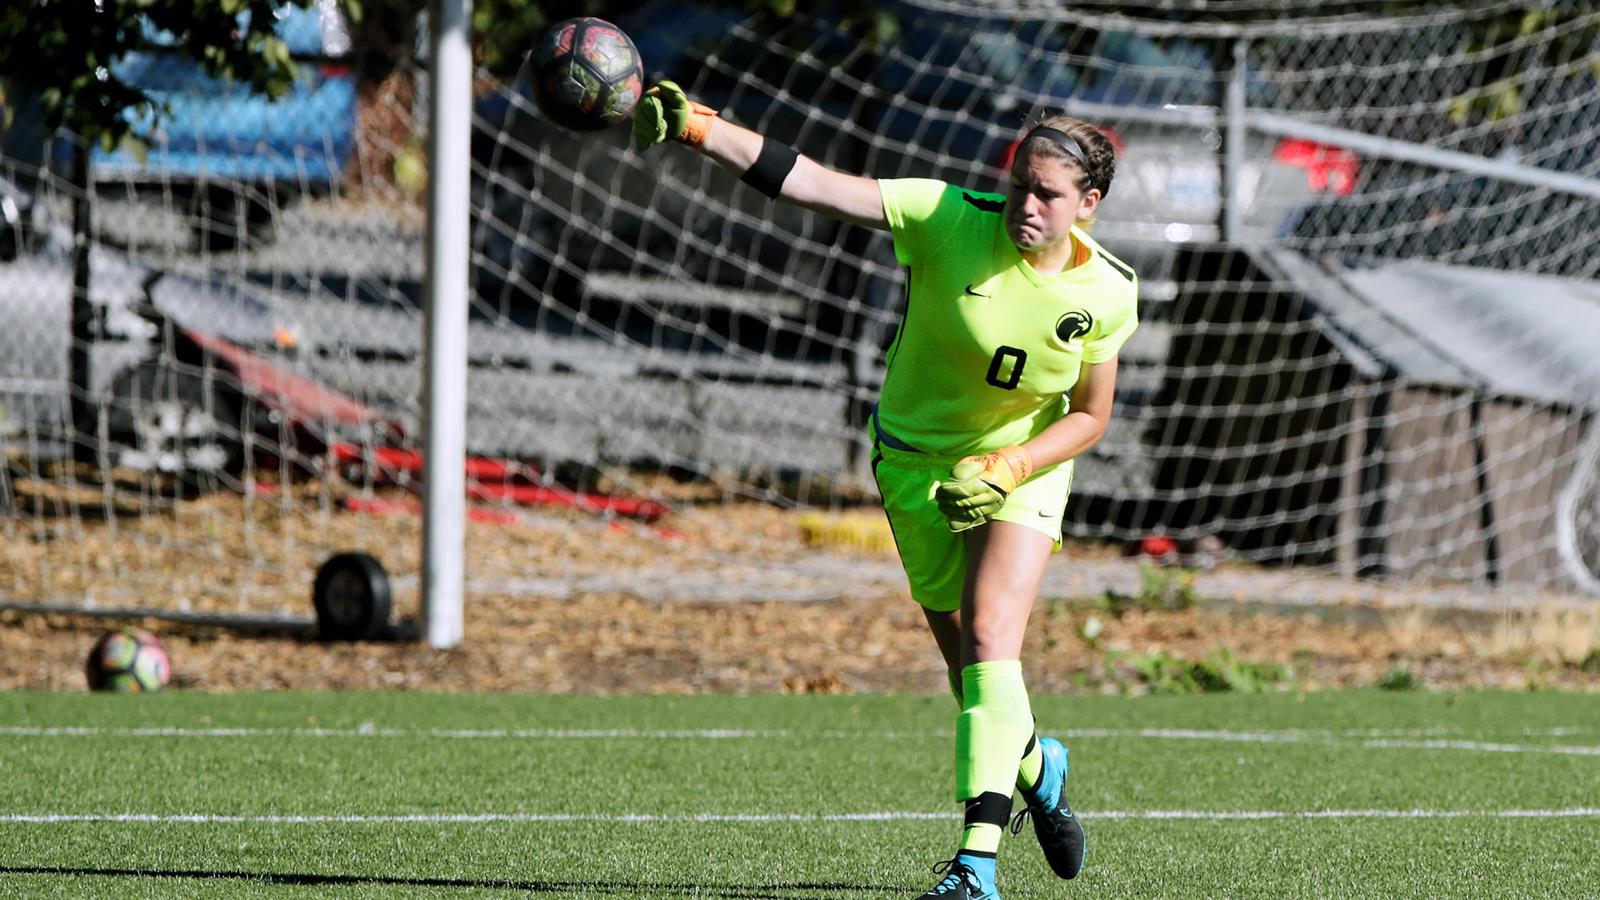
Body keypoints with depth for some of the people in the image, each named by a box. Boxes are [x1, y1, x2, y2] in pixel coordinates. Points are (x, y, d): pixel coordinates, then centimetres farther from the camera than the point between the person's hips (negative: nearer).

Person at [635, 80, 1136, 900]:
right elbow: (810, 184, -30)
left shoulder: (1105, 296, -17)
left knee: (991, 641, -19)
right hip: (918, 460, 1)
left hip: (1024, 469, -1)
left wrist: (1007, 468, -21)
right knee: (965, 656, 8)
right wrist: (696, 128, -41)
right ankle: (1034, 768, 42)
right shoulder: (951, 221, -23)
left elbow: (1089, 417, -4)